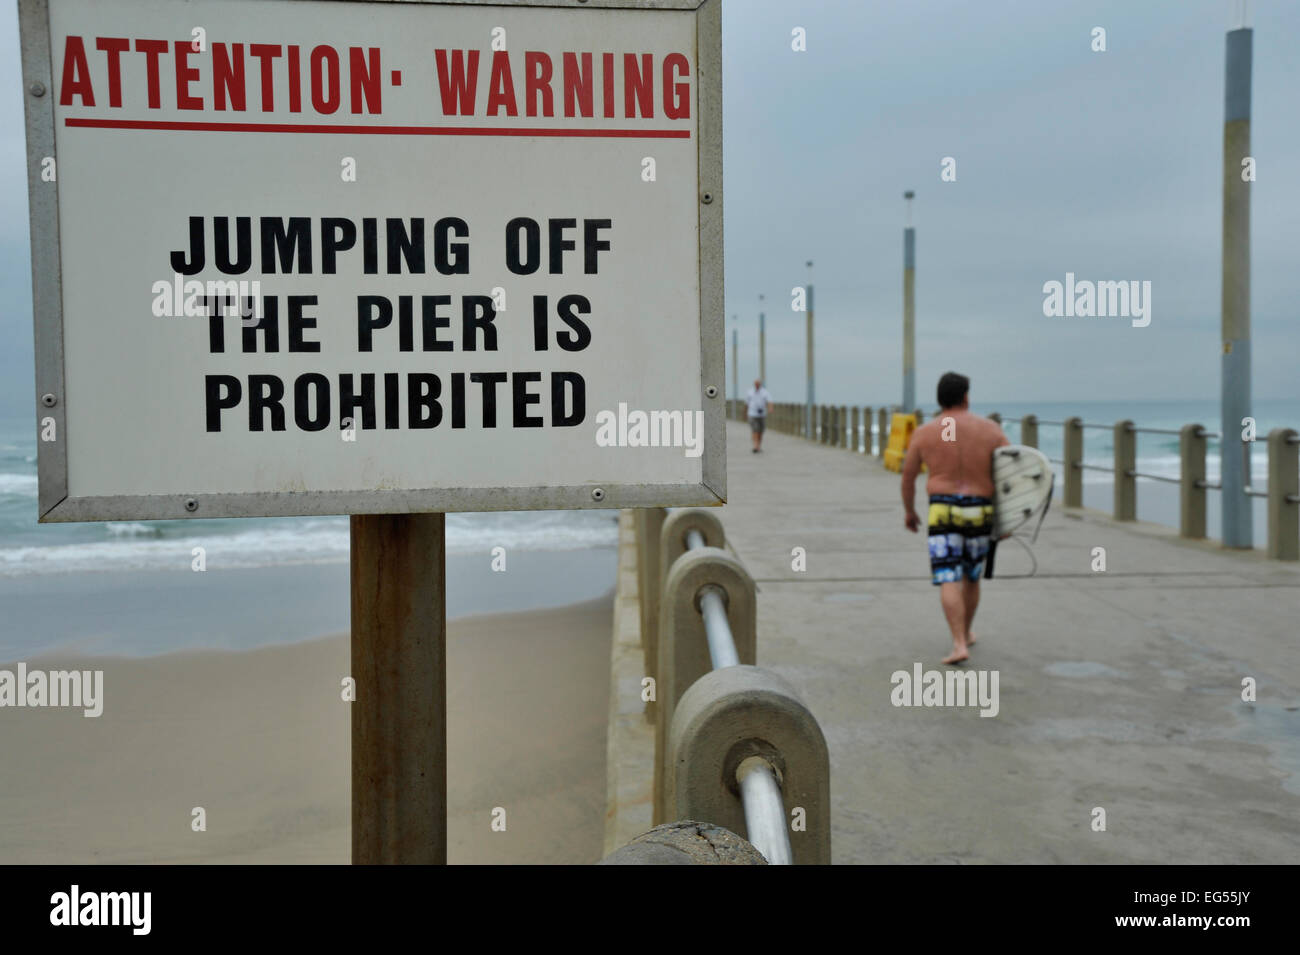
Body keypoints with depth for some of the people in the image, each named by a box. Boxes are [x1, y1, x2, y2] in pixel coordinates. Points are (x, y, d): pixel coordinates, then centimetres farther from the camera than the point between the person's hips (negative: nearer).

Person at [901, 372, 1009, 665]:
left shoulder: (924, 432, 1)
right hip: (980, 512, 2)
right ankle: (966, 633, 36)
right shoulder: (990, 429, 1)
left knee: (949, 582, -4)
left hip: (942, 511, -2)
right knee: (971, 578, 20)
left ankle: (959, 645, -16)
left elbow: (907, 477, 8)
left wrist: (908, 511, 23)